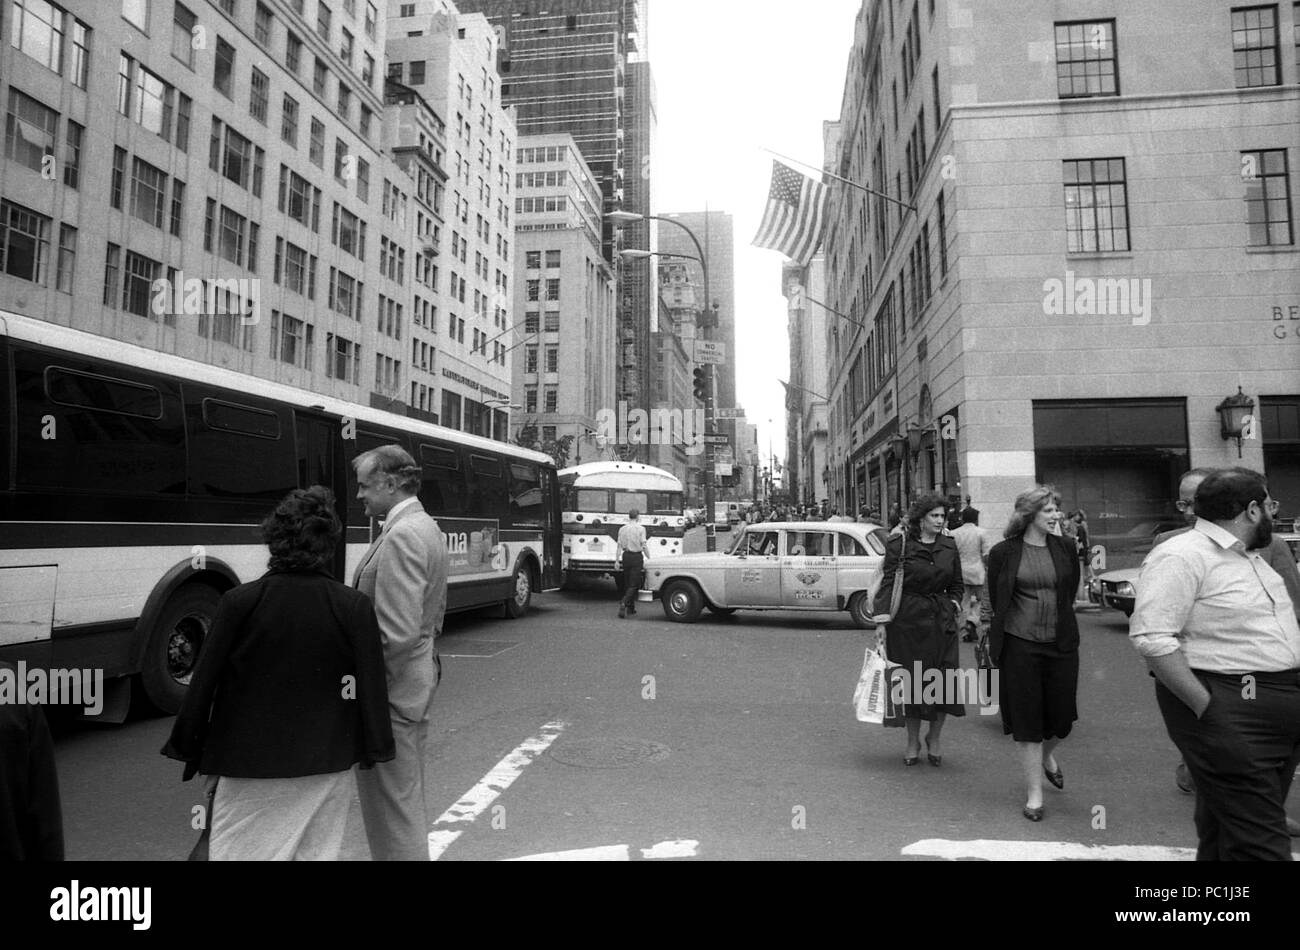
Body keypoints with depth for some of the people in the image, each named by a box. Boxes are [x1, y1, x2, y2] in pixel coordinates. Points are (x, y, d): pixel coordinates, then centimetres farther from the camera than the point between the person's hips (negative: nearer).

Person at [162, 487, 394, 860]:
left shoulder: (239, 602, -11)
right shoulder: (355, 607, -11)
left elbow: (204, 683, -4)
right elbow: (371, 686, -6)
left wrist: (190, 751, 10)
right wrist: (374, 747, 7)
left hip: (248, 762, 0)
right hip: (326, 765, 1)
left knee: (236, 849, 14)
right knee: (318, 850, 14)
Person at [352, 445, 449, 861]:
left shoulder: (400, 537, -21)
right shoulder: (428, 527, 9)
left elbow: (397, 634, -26)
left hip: (393, 689, -10)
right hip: (421, 676, 10)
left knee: (391, 804, 4)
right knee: (409, 798, 23)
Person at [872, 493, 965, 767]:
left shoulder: (949, 547, 8)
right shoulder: (899, 545, -4)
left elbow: (956, 584, 19)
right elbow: (888, 582, -7)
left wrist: (953, 603, 0)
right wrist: (881, 618, -16)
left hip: (942, 621, 3)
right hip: (907, 621, -3)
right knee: (911, 681, 5)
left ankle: (934, 737, 24)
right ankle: (913, 742, 22)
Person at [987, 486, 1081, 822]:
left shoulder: (1065, 548, 3)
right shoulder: (1003, 552, -5)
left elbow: (1071, 592, 15)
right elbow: (996, 598, 5)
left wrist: (1058, 620, 14)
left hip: (1061, 643, 3)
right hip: (1019, 645, -3)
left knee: (1062, 714, 10)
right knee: (1026, 719, 2)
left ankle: (1046, 755, 45)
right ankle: (1034, 793, 15)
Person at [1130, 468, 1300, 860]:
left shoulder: (1252, 555, 17)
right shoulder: (1181, 557, -15)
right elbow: (1152, 637, -23)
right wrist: (1206, 706, -22)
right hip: (1230, 715, -9)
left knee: (1224, 830, 17)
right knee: (1259, 845, -7)